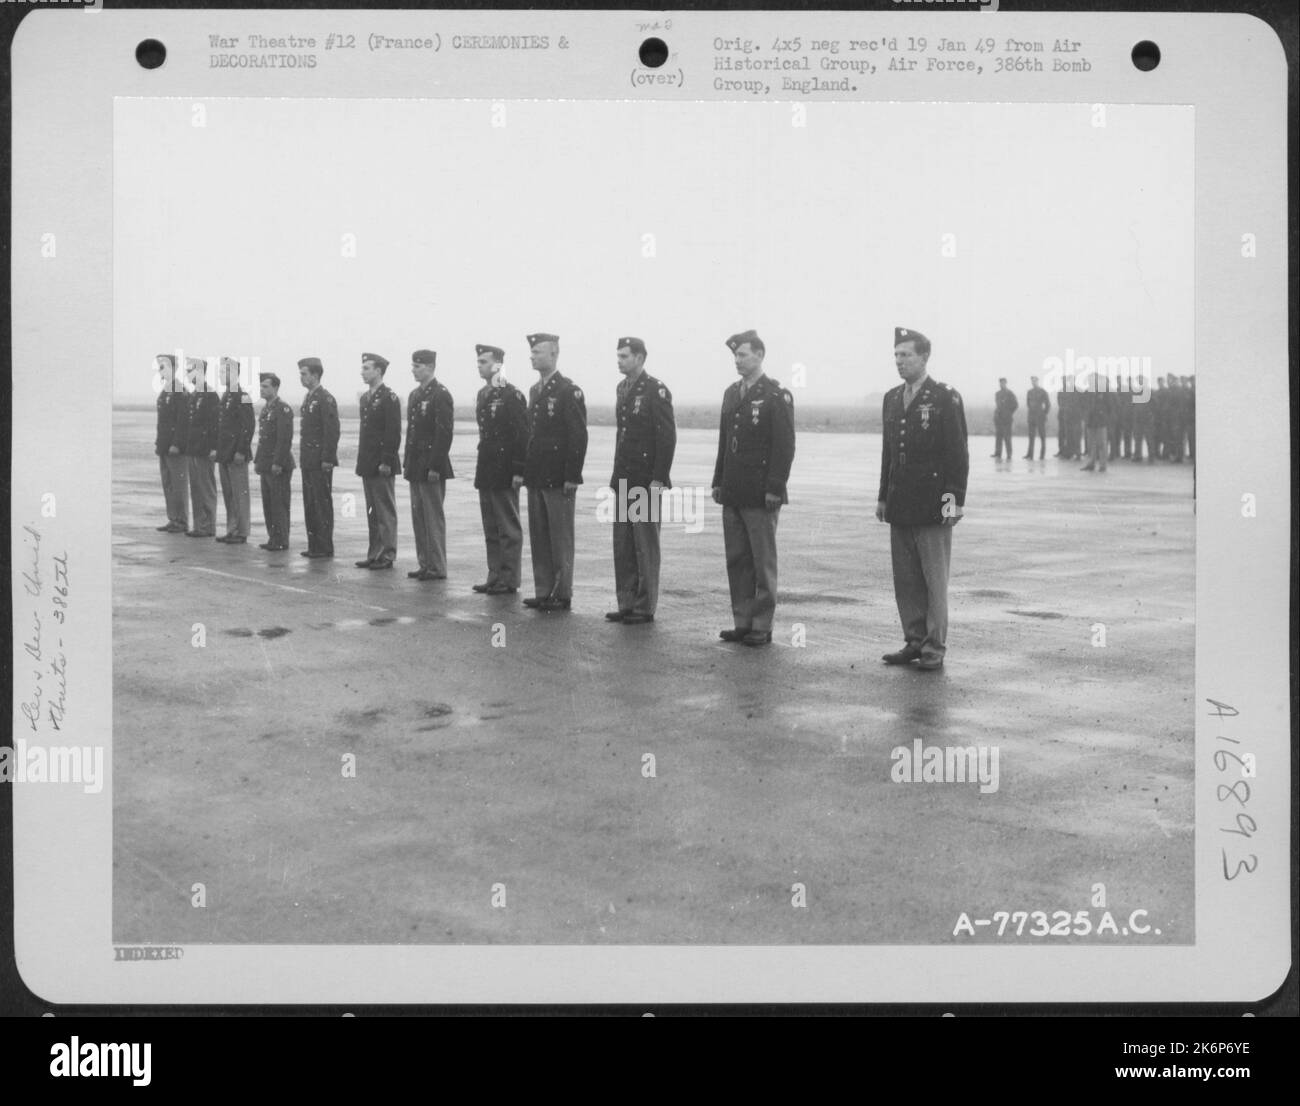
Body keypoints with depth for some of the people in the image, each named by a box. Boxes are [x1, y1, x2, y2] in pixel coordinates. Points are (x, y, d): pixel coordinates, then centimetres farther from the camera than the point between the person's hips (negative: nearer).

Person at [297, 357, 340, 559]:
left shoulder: (325, 399, -12)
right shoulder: (308, 398, 16)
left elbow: (332, 431, -17)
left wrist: (327, 459, -19)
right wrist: (303, 457, 15)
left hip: (321, 462, -9)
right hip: (308, 461, 9)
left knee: (322, 504, -5)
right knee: (310, 504, 10)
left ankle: (325, 548, -2)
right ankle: (314, 546, 15)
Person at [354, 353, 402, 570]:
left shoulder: (389, 398, -10)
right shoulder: (365, 398, 15)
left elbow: (394, 433, -15)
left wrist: (386, 462, -18)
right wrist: (362, 461, 14)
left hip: (382, 465, -8)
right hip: (367, 464, 8)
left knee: (385, 511, -3)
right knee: (372, 512, 11)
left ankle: (387, 555, 0)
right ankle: (374, 554, 16)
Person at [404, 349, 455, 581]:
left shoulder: (441, 395, -11)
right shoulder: (415, 395, 16)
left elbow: (444, 434, -17)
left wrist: (435, 466, -20)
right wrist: (407, 463, 15)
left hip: (432, 468, -9)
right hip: (416, 466, 9)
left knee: (433, 518, -5)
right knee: (418, 517, 10)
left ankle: (437, 568, 0)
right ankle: (425, 564, 16)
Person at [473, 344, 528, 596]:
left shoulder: (512, 395, -12)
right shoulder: (483, 394, 14)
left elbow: (522, 435, -14)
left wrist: (518, 471, -17)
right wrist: (481, 466, 14)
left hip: (505, 472, -8)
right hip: (486, 471, 8)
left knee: (508, 528, -1)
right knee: (491, 528, 12)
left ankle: (509, 580, 3)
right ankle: (495, 576, 18)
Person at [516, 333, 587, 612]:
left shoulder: (569, 391, -10)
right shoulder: (534, 391, 15)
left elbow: (579, 436, -13)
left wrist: (572, 476, -17)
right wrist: (522, 470, 13)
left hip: (559, 479, -8)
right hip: (536, 478, 8)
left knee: (560, 539, -1)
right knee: (538, 537, 9)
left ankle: (562, 595, 5)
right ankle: (543, 592, 15)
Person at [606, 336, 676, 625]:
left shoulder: (656, 391, -11)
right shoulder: (622, 388, 14)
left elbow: (667, 436, -14)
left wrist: (658, 479, -17)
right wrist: (617, 475, 15)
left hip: (646, 481, -8)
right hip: (623, 480, 8)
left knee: (645, 545, -1)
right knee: (622, 545, 10)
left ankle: (645, 607, 6)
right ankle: (626, 603, 18)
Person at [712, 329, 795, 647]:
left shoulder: (777, 396, -7)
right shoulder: (731, 394, 14)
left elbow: (784, 446, -11)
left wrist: (774, 488, -16)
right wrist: (719, 482, 13)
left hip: (761, 495, -7)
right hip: (733, 494, 7)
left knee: (763, 561, 1)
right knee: (737, 560, 9)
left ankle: (762, 626, 7)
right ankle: (742, 622, 16)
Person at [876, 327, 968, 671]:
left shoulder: (946, 399, -5)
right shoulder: (892, 399, 14)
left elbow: (958, 453, -8)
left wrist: (955, 499, -13)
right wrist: (884, 496, 15)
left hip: (932, 506, -6)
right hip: (900, 506, 6)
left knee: (934, 579, 0)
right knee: (905, 579, 8)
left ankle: (934, 648, 5)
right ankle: (914, 642, 16)